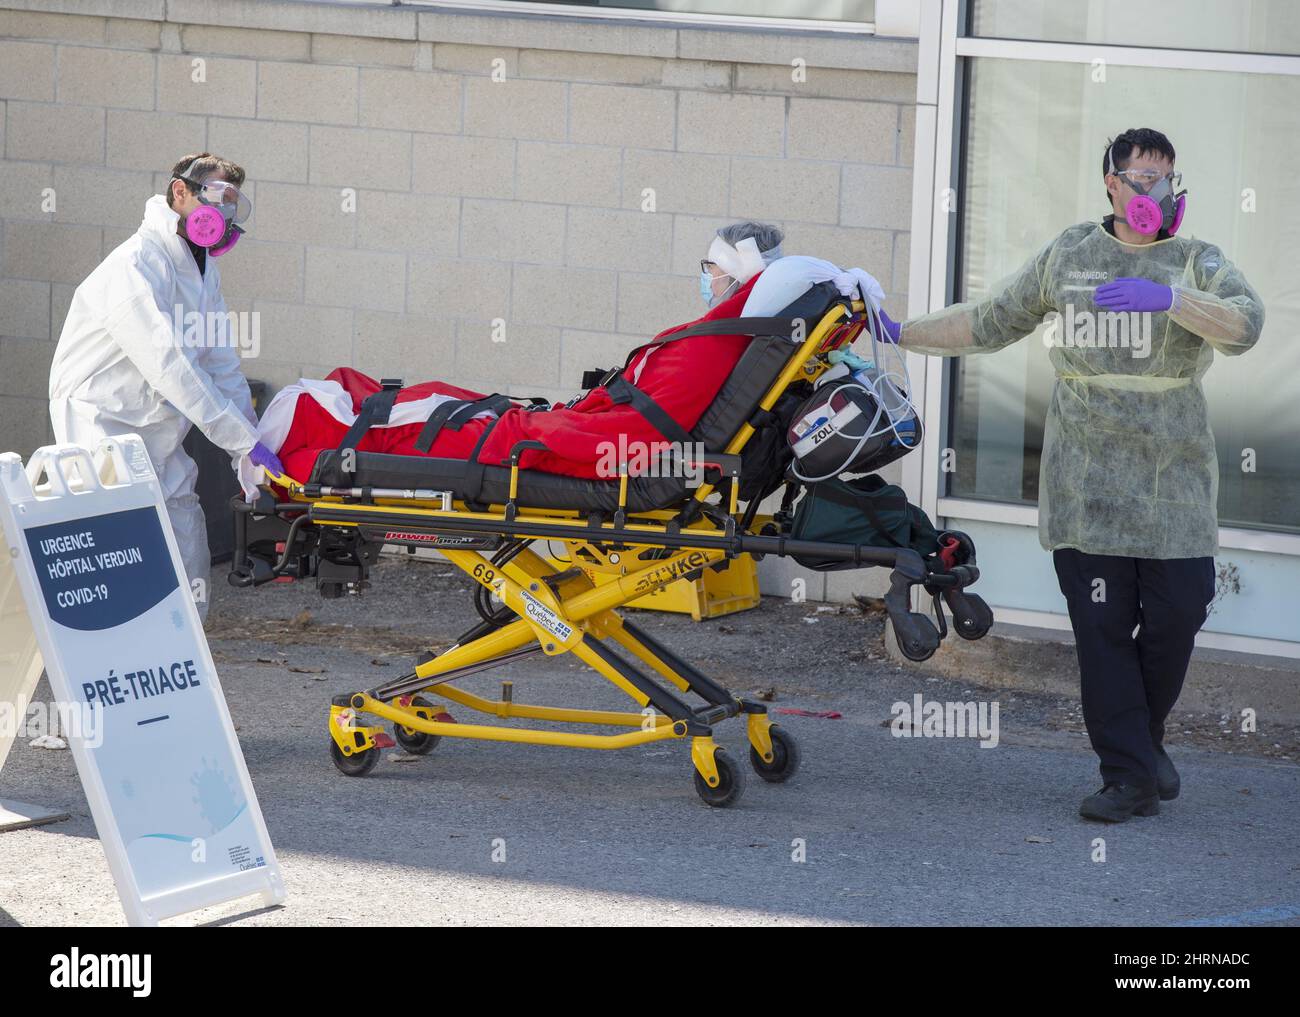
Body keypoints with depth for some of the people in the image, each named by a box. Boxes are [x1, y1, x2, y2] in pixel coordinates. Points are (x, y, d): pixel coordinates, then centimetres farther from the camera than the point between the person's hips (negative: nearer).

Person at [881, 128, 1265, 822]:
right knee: (1102, 625, -5)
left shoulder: (1196, 263, 6)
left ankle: (1144, 738, 24)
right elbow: (989, 324, 19)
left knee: (1177, 612, -3)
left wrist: (1167, 298, -28)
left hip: (1176, 481, 0)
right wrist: (897, 333, 17)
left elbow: (1245, 324, -14)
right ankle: (1130, 777, 0)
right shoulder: (1067, 257, 11)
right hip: (1087, 487, 0)